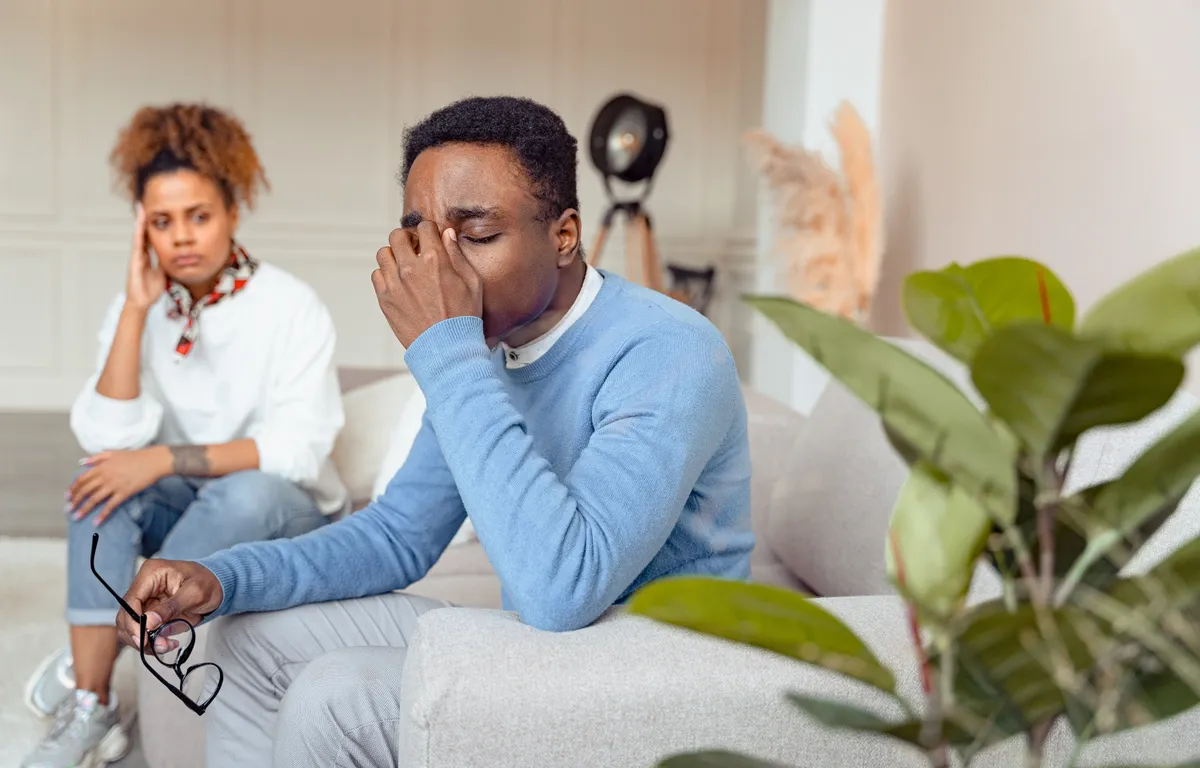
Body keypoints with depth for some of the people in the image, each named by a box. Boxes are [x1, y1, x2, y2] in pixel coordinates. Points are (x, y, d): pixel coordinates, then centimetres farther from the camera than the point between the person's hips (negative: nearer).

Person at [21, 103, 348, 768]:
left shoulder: (290, 307, -15)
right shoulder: (135, 309, -4)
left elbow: (299, 450, -23)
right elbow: (110, 438, -17)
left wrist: (168, 459, -29)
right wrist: (137, 309, -22)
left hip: (285, 515, -3)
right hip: (187, 509, 3)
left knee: (246, 493, -36)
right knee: (100, 477, -26)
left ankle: (103, 647, -19)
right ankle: (90, 714, -26)